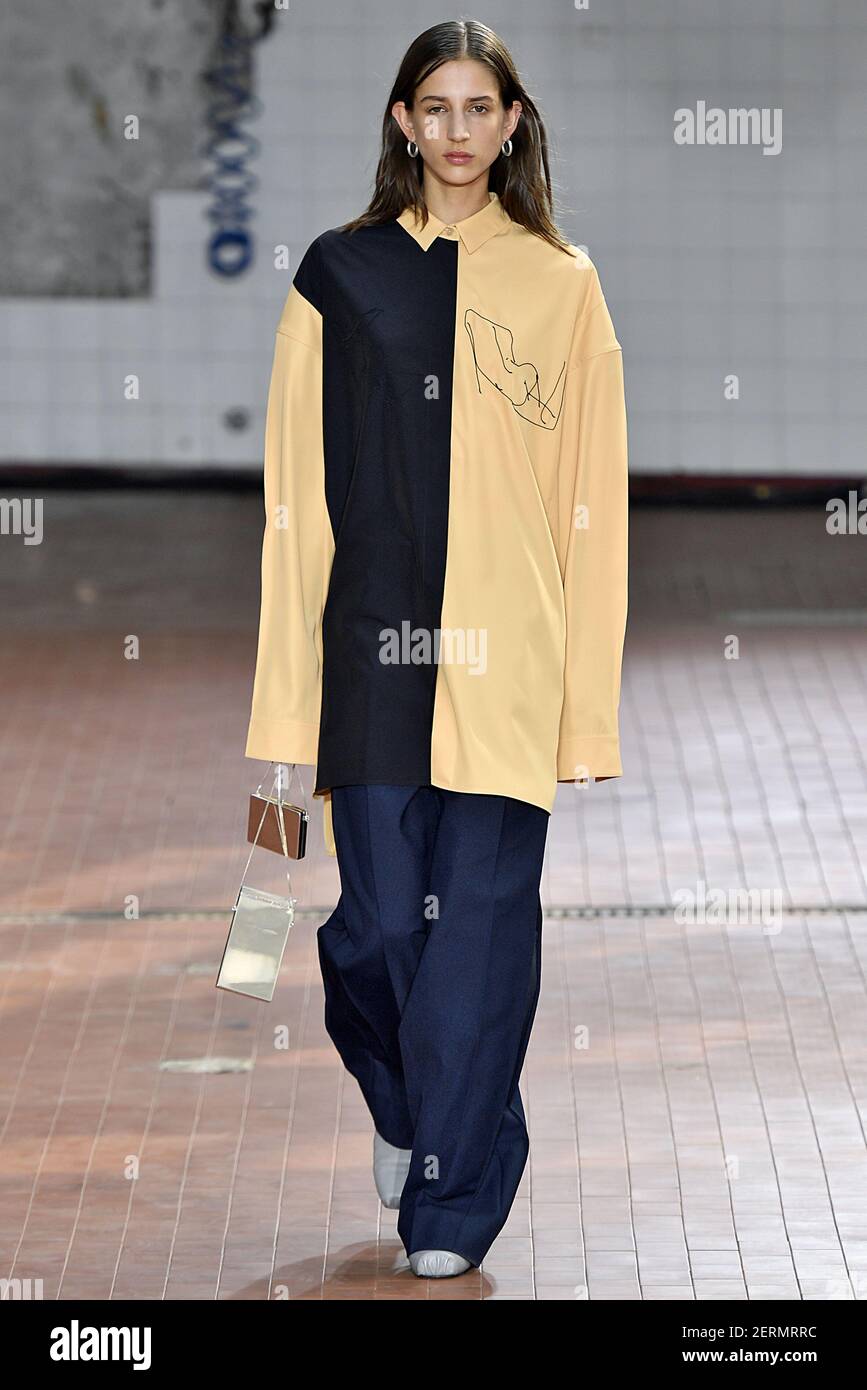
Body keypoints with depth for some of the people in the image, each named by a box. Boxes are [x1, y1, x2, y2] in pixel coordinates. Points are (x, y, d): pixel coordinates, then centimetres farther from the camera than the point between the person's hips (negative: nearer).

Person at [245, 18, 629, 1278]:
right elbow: (295, 490, 6)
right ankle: (402, 1101, 32)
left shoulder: (561, 286, 5)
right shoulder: (342, 275, 6)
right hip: (375, 642, 1)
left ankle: (451, 1199, 8)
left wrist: (588, 695, -2)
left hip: (507, 654, -1)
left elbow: (594, 502, 4)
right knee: (379, 916, 1)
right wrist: (290, 689, 1)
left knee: (480, 917, -3)